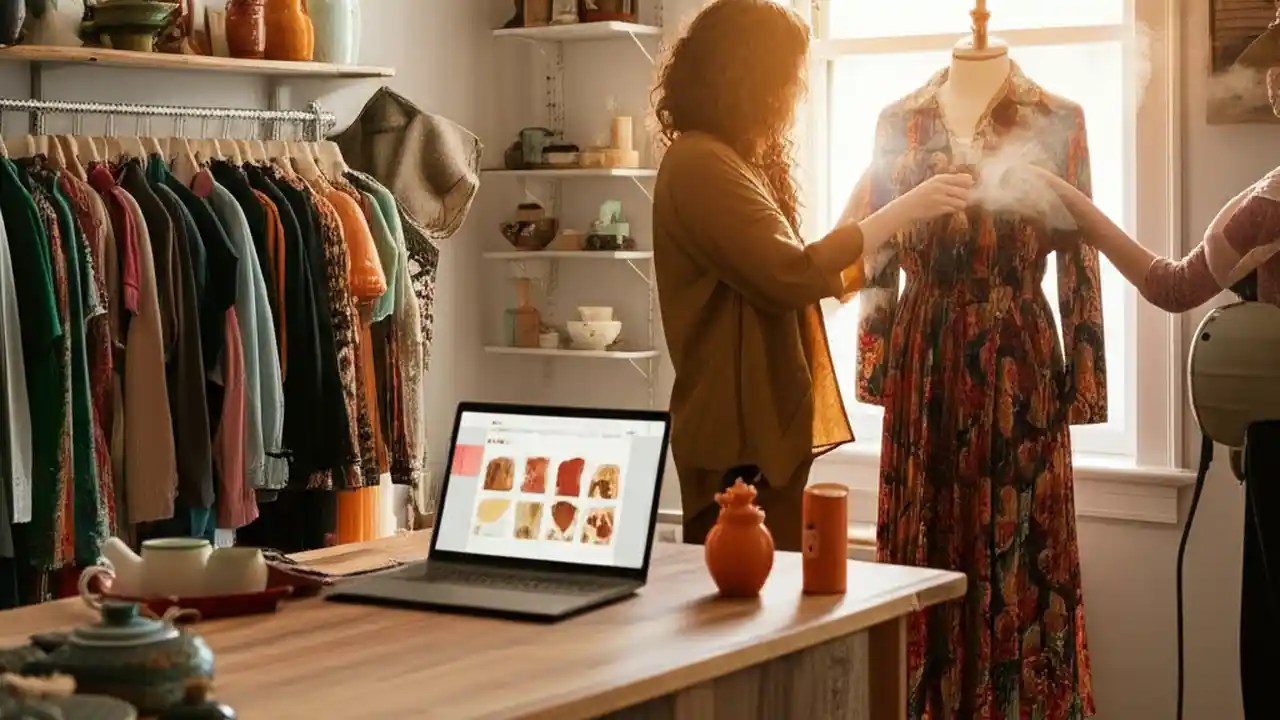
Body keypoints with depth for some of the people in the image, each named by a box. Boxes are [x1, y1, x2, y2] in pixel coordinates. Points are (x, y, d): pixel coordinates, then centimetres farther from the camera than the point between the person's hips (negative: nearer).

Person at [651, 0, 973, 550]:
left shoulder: (730, 162, 17)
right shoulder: (701, 164, -15)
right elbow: (792, 274, -22)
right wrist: (902, 211, -18)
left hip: (764, 428, 10)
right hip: (740, 438, -10)